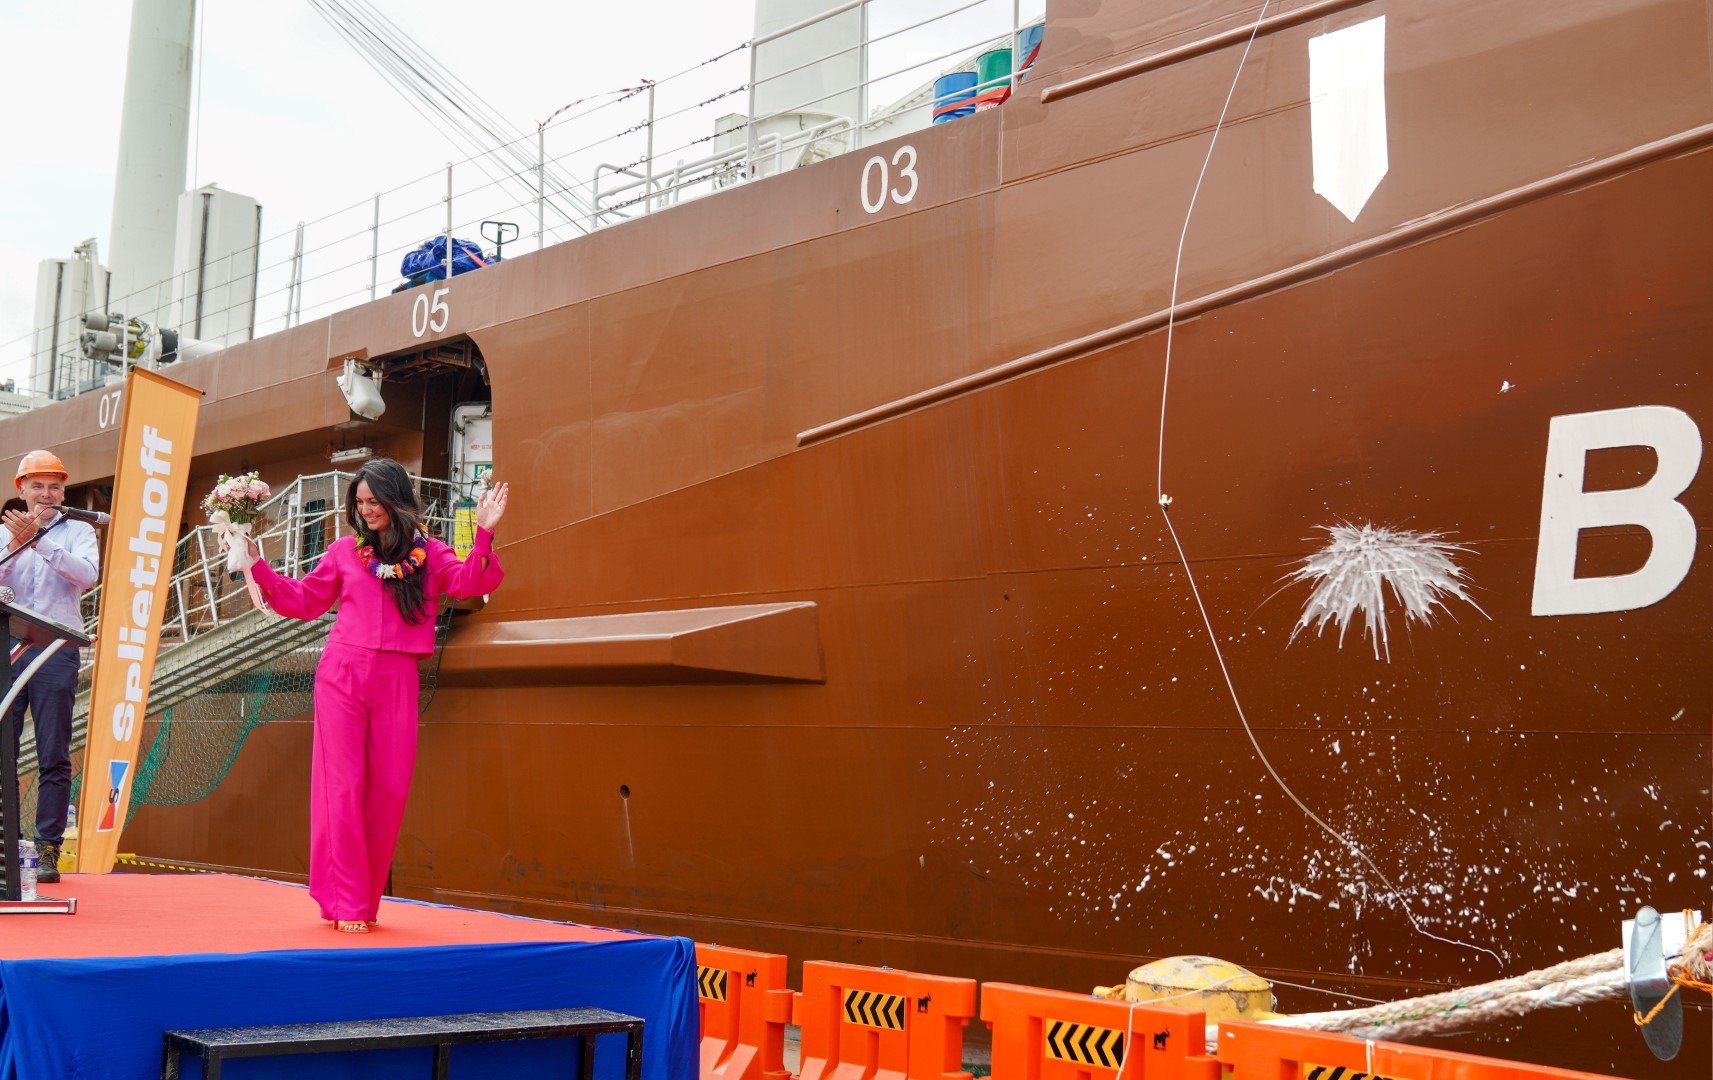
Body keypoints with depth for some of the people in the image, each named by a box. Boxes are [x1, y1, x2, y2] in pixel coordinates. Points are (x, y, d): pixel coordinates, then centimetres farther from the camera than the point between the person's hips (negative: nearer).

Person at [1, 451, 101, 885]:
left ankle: (48, 850, 0)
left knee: (54, 757, -3)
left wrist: (38, 541, -15)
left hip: (56, 649, -2)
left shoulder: (78, 531, 10)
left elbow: (88, 574, -9)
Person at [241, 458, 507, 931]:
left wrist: (484, 536, -23)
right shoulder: (345, 551, 10)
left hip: (396, 680, 0)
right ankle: (347, 905, -1)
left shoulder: (428, 554, 8)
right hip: (342, 677, 0)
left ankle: (366, 900, 15)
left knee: (390, 790, 1)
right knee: (344, 786, -4)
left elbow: (470, 582, -9)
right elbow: (302, 600, 17)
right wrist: (257, 565, 10)